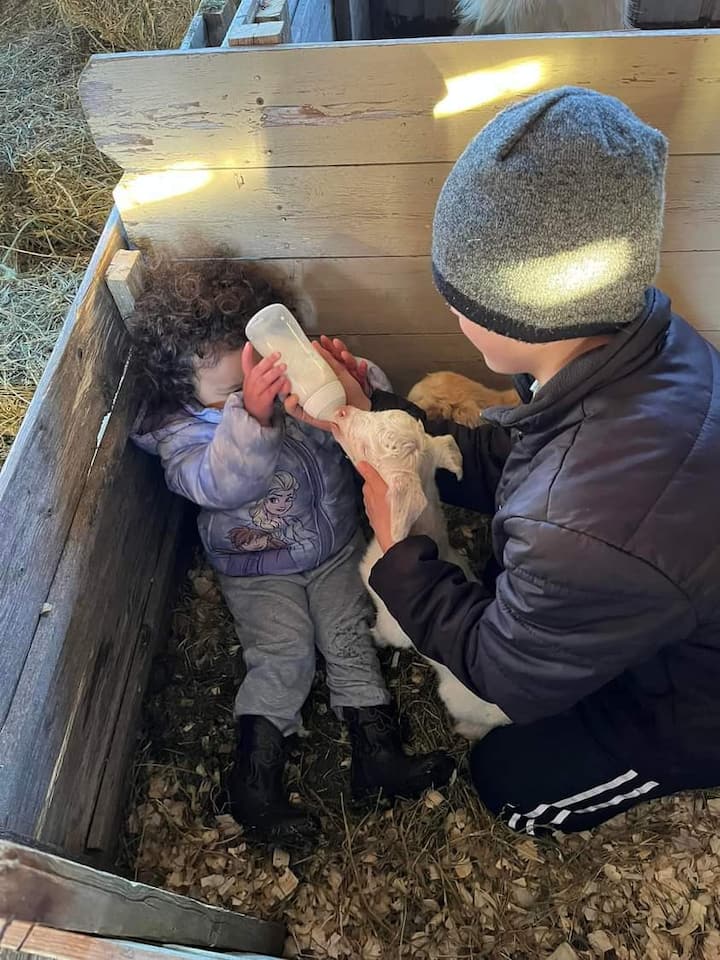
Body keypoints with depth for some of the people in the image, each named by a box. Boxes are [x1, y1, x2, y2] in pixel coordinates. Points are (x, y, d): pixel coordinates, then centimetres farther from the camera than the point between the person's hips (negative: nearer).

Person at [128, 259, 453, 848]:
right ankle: (254, 783, -2)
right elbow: (222, 484, -38)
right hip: (259, 572, -2)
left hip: (337, 549, 3)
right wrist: (250, 412, -55)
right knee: (282, 656, -13)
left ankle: (377, 754, 5)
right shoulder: (182, 434, -17)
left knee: (350, 639, -3)